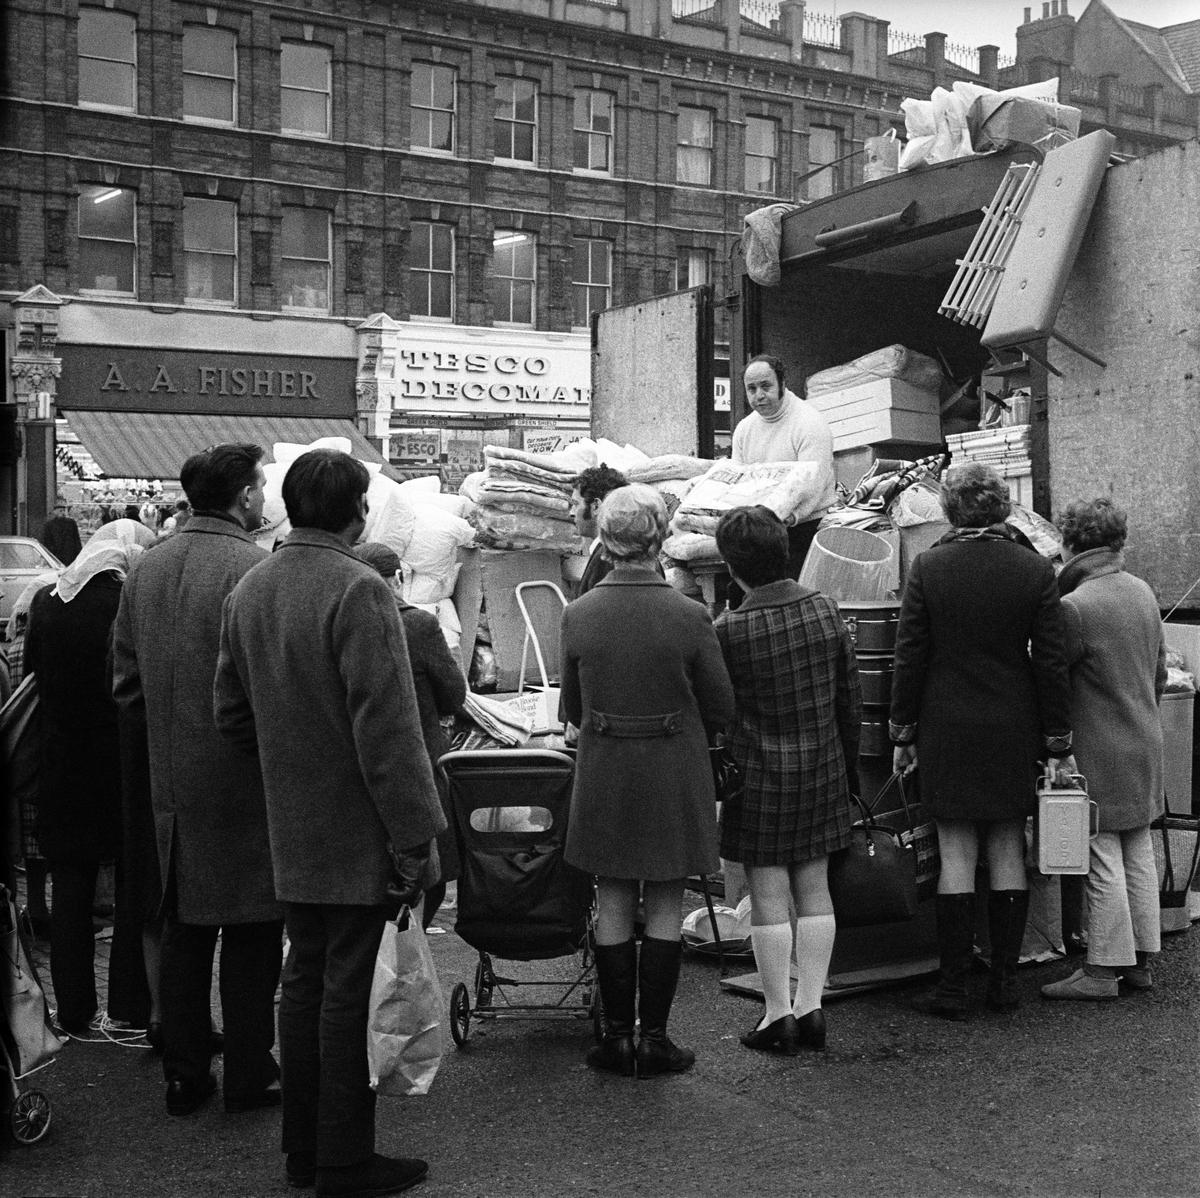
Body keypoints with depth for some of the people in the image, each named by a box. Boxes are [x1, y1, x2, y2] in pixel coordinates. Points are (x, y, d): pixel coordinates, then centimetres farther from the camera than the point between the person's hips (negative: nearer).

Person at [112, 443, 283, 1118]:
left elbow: (126, 684, 10)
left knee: (183, 933, 15)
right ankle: (248, 1078, 16)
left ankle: (186, 1075, 24)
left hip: (174, 784, 6)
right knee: (251, 934, 6)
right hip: (244, 780, -6)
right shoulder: (256, 571, -17)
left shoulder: (147, 570, 5)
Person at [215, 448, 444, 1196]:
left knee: (305, 979, 16)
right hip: (356, 831, -8)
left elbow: (232, 711, 14)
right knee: (347, 988, 1)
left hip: (291, 830, 8)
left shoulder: (249, 591, 7)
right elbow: (387, 726, -21)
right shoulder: (359, 591, -19)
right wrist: (414, 836, -18)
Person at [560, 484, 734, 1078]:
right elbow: (720, 707, -3)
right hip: (674, 772, -2)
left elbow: (571, 707, 4)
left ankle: (617, 1035, 17)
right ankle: (654, 1037, 13)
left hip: (603, 772, 2)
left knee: (613, 905, 12)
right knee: (665, 907, 8)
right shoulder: (689, 617, -13)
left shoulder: (578, 614, -7)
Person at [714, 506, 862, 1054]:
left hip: (759, 772, -5)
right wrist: (847, 763, 16)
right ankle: (810, 1008, 17)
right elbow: (850, 697, 6)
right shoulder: (825, 610, -1)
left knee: (768, 896, 3)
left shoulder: (730, 630, -16)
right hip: (822, 766, 5)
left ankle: (778, 1015, 9)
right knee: (814, 889, 13)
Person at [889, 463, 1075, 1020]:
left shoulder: (927, 567, -7)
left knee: (956, 858, 3)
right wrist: (1059, 745, 5)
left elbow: (909, 659, -4)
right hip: (1014, 733, 2)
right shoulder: (1035, 570, -3)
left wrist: (902, 733, 5)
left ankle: (952, 988, 6)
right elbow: (1051, 663, -1)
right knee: (1008, 856, 10)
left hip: (947, 733, -1)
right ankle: (1004, 981, 16)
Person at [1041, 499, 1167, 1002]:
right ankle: (1140, 961, 23)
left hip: (1100, 751, -8)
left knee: (1103, 860, -2)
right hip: (1146, 744, 8)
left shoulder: (1075, 606, -20)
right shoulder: (1143, 592, 6)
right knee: (1138, 854, 14)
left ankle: (1102, 972, 4)